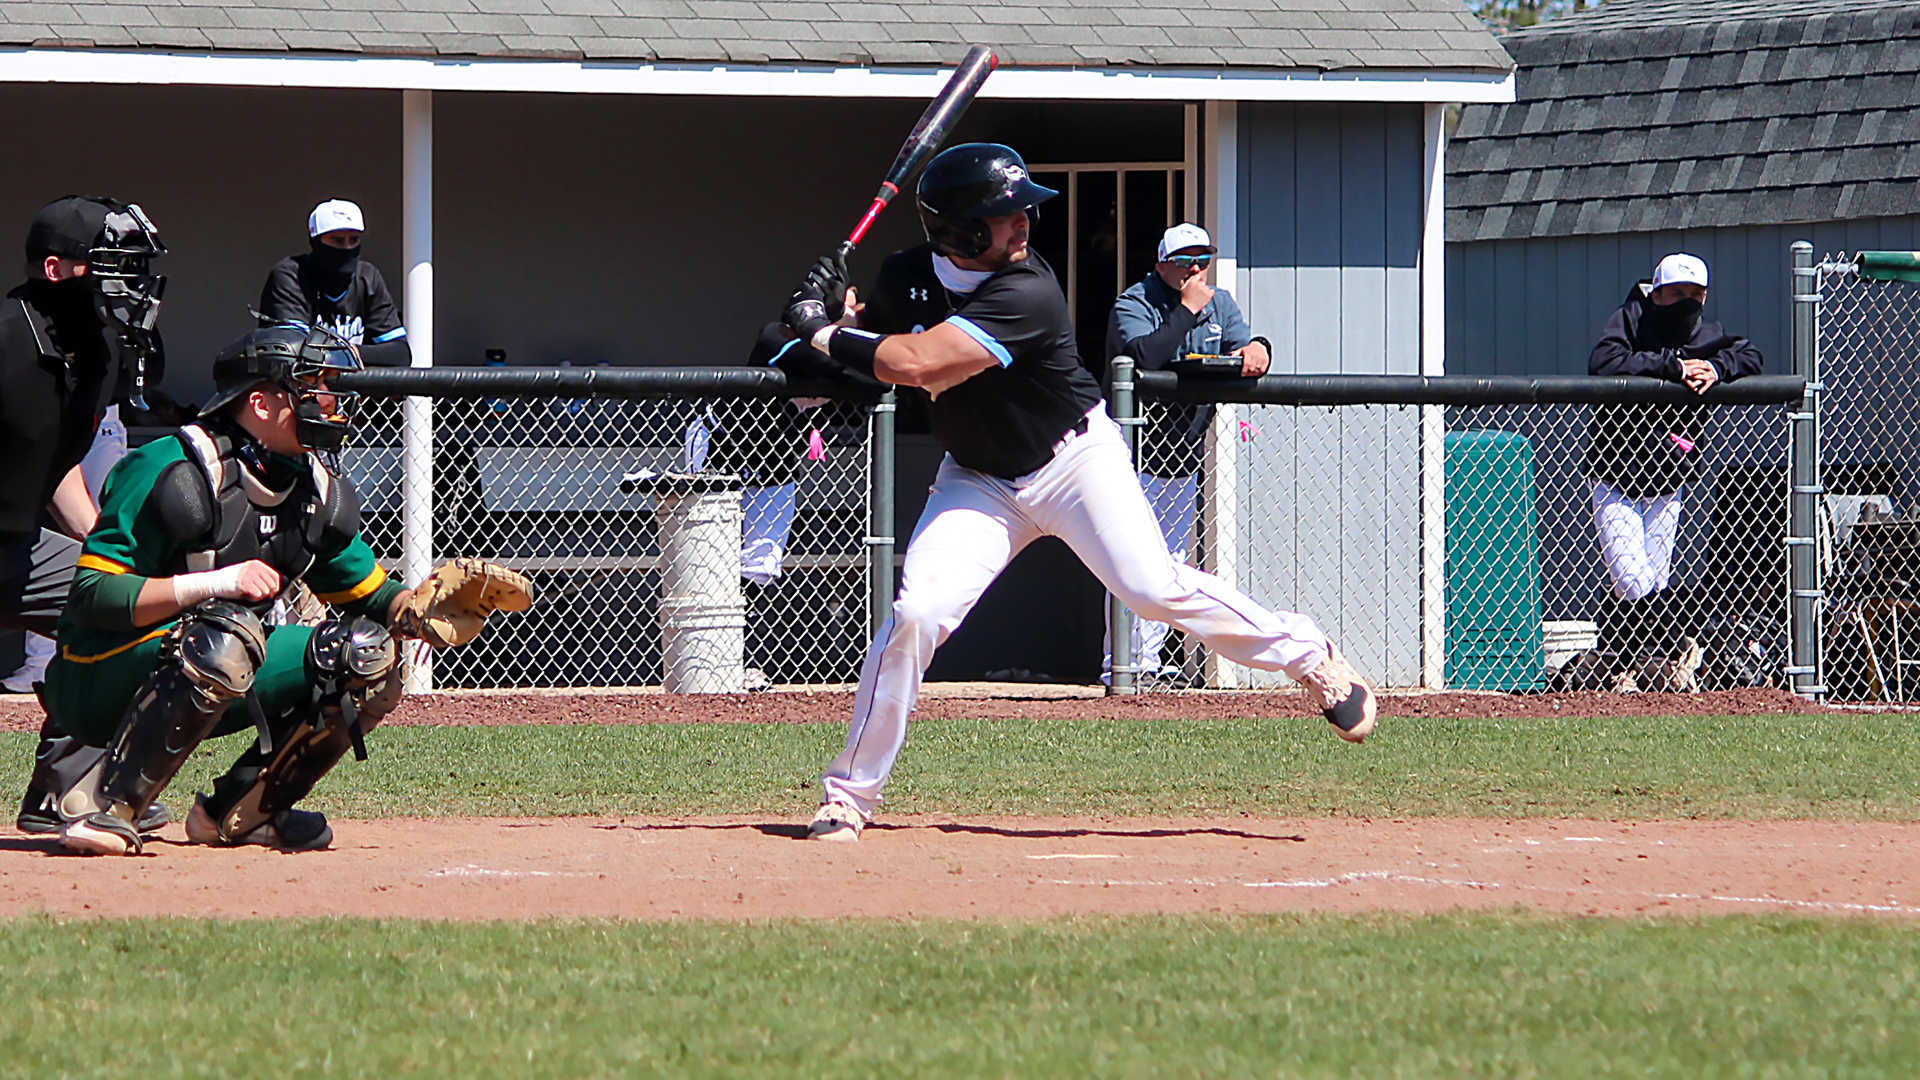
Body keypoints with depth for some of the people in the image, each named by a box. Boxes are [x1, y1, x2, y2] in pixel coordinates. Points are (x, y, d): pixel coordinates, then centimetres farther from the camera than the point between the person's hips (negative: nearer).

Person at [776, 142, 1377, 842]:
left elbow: (915, 364, -37)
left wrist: (821, 334, -28)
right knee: (917, 613, -13)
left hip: (1074, 460, -4)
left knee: (1151, 586, -17)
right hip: (977, 478, 4)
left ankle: (1308, 655, 4)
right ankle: (849, 793, -3)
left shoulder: (1026, 293, -29)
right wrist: (837, 318, -16)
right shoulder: (906, 278, -10)